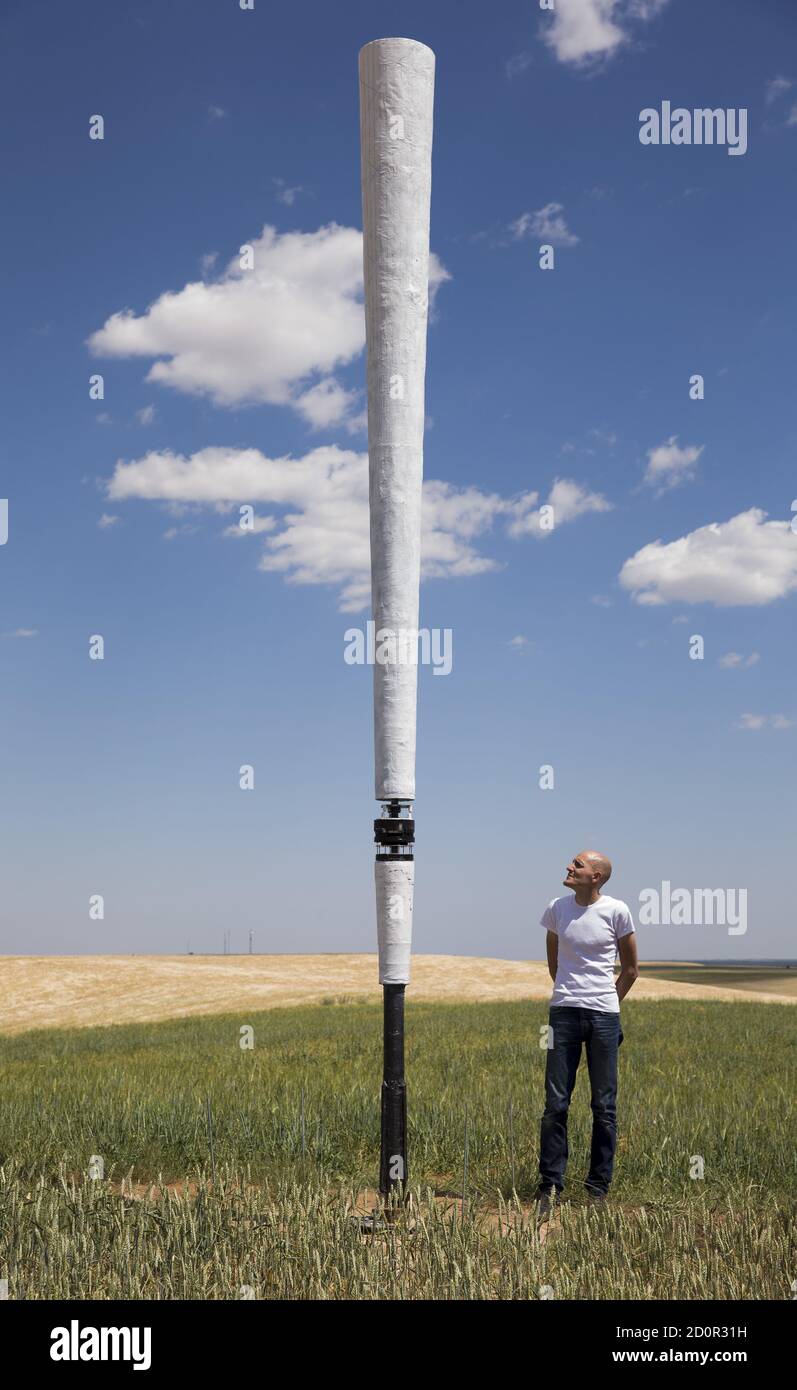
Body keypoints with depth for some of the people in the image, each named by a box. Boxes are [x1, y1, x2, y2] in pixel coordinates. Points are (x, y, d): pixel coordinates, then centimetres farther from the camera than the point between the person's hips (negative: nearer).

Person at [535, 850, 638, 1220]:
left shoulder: (616, 911, -4)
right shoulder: (557, 908, 3)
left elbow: (631, 969, 8)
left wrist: (606, 1002, 8)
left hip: (604, 1015, -2)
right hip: (563, 1012, 2)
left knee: (604, 1106, 5)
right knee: (556, 1103, 0)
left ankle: (598, 1189, 14)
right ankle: (549, 1186, 8)